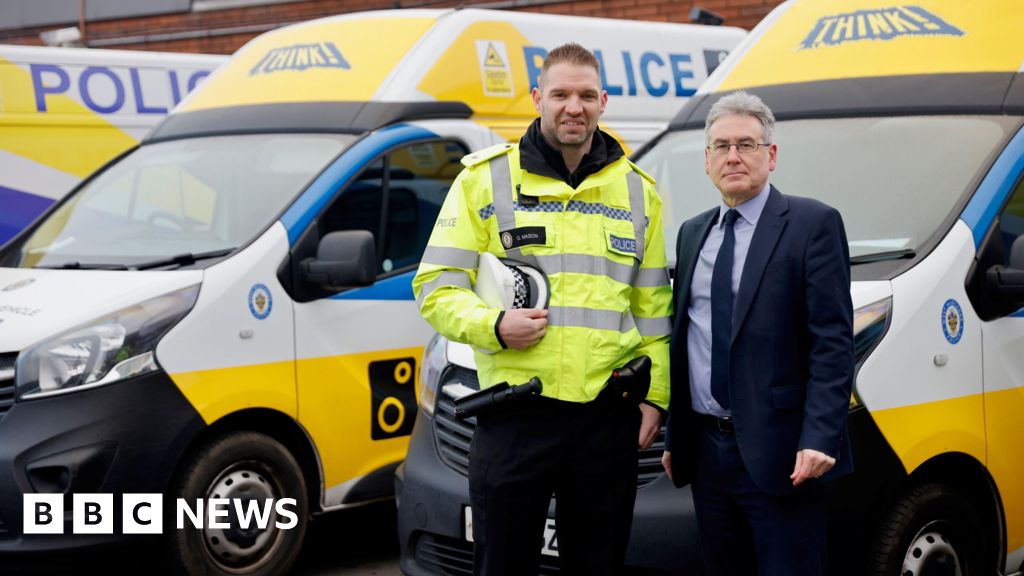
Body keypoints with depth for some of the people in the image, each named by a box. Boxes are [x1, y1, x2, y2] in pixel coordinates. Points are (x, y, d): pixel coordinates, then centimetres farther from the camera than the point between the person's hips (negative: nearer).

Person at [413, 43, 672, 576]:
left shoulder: (638, 191, 11)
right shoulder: (484, 178, 1)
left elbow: (653, 308, 14)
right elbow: (434, 287, 0)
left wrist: (655, 395, 6)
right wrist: (494, 325, -18)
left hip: (610, 418, 3)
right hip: (514, 416, -2)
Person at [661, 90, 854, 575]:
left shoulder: (813, 223, -5)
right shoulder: (692, 234, 15)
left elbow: (832, 342, -11)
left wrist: (819, 438, -19)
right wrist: (673, 436, 16)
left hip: (778, 454, -6)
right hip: (706, 450, 6)